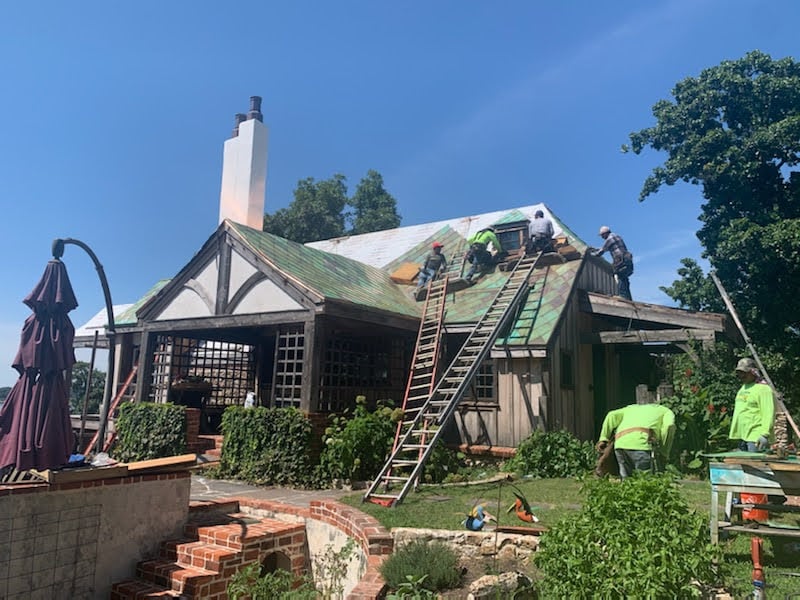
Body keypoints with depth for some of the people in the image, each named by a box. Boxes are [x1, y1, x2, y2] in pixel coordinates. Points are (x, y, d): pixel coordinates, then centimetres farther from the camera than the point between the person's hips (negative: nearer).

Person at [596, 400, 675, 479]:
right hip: (641, 444, -4)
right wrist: (664, 453, 12)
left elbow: (612, 416, 23)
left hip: (620, 444, 4)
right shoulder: (667, 412, 31)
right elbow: (669, 426, 7)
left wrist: (603, 439, 20)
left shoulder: (632, 407, 40)